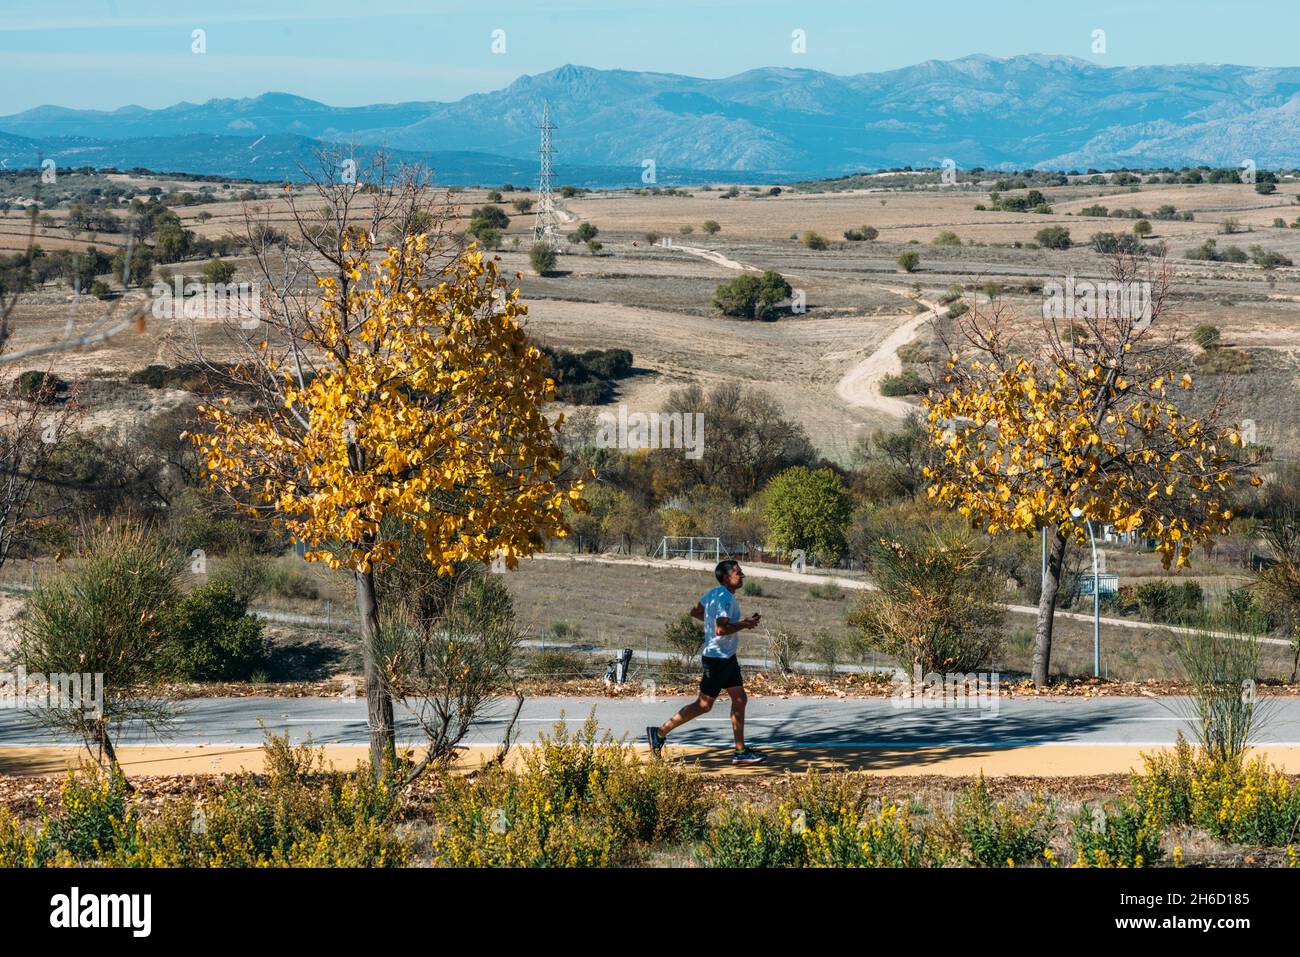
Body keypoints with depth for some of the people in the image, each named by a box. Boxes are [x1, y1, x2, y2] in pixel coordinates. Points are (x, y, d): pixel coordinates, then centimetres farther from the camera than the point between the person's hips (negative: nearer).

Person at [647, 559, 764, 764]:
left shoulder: (715, 594, 9)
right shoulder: (725, 598, -21)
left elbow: (695, 612, 20)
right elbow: (720, 630, -29)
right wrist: (744, 624, -19)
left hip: (727, 657, 10)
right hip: (717, 657, -10)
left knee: (739, 700, 8)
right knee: (704, 705, -2)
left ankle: (740, 751, 11)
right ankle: (660, 733, 7)